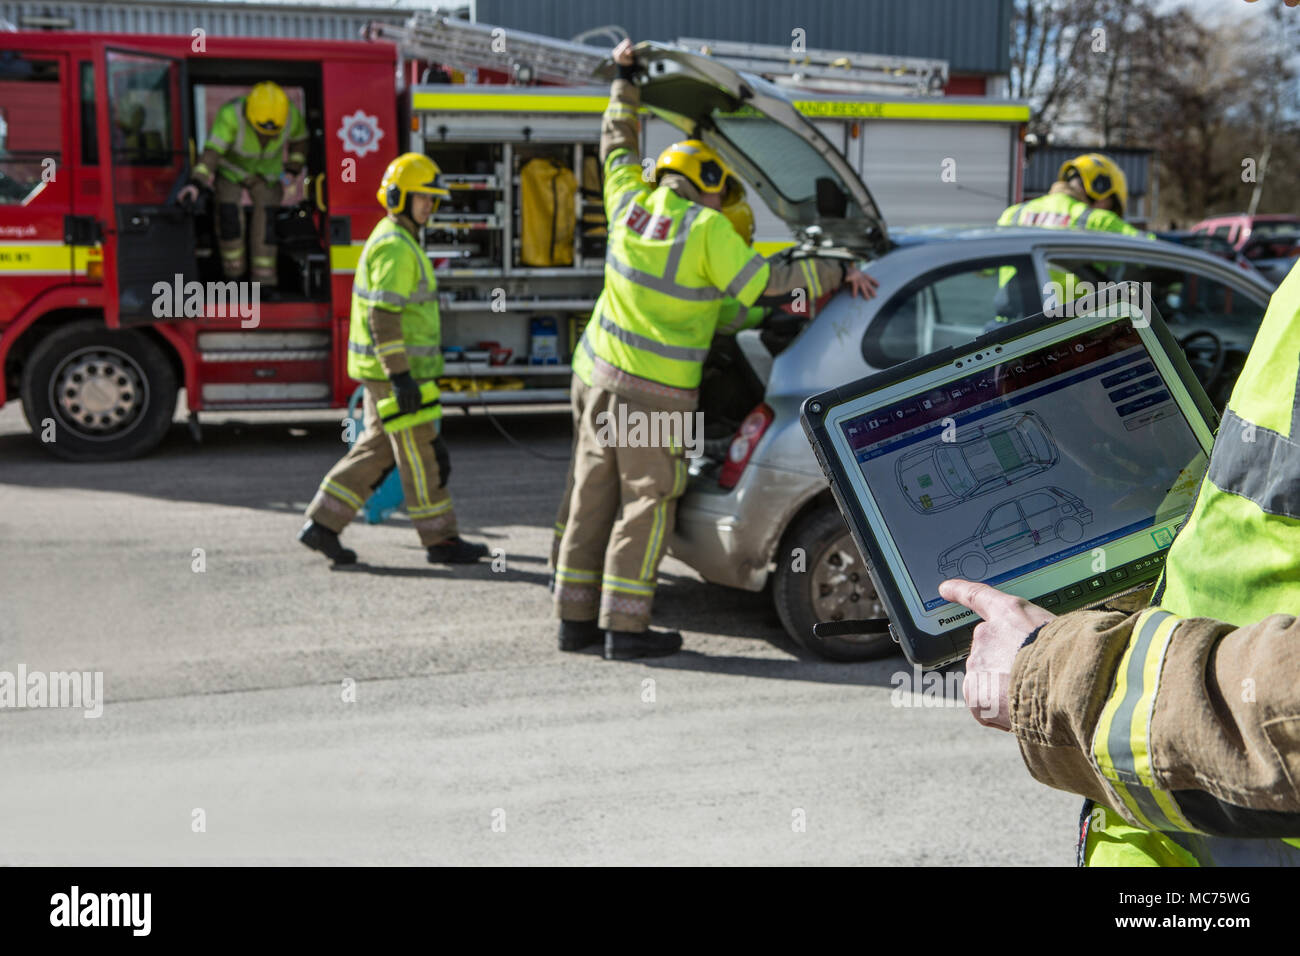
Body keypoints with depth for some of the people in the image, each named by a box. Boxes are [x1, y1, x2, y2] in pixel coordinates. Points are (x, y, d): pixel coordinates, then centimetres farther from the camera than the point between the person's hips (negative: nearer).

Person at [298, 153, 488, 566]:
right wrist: (401, 376, -26)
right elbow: (383, 315, -23)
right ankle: (440, 539, 7)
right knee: (422, 454, -2)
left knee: (377, 450, 13)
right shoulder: (395, 247, -17)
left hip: (395, 368, 10)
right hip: (393, 367, -10)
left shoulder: (396, 242, 17)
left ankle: (322, 523, 14)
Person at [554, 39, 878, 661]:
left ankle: (575, 618, 17)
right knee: (645, 505, 0)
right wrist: (835, 273, 0)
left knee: (593, 497, 11)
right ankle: (625, 627, 1)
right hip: (656, 392, -7)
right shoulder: (706, 229, -11)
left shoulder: (631, 201, 5)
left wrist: (625, 76, 36)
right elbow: (764, 286, -11)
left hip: (598, 374, 7)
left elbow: (617, 142, 23)